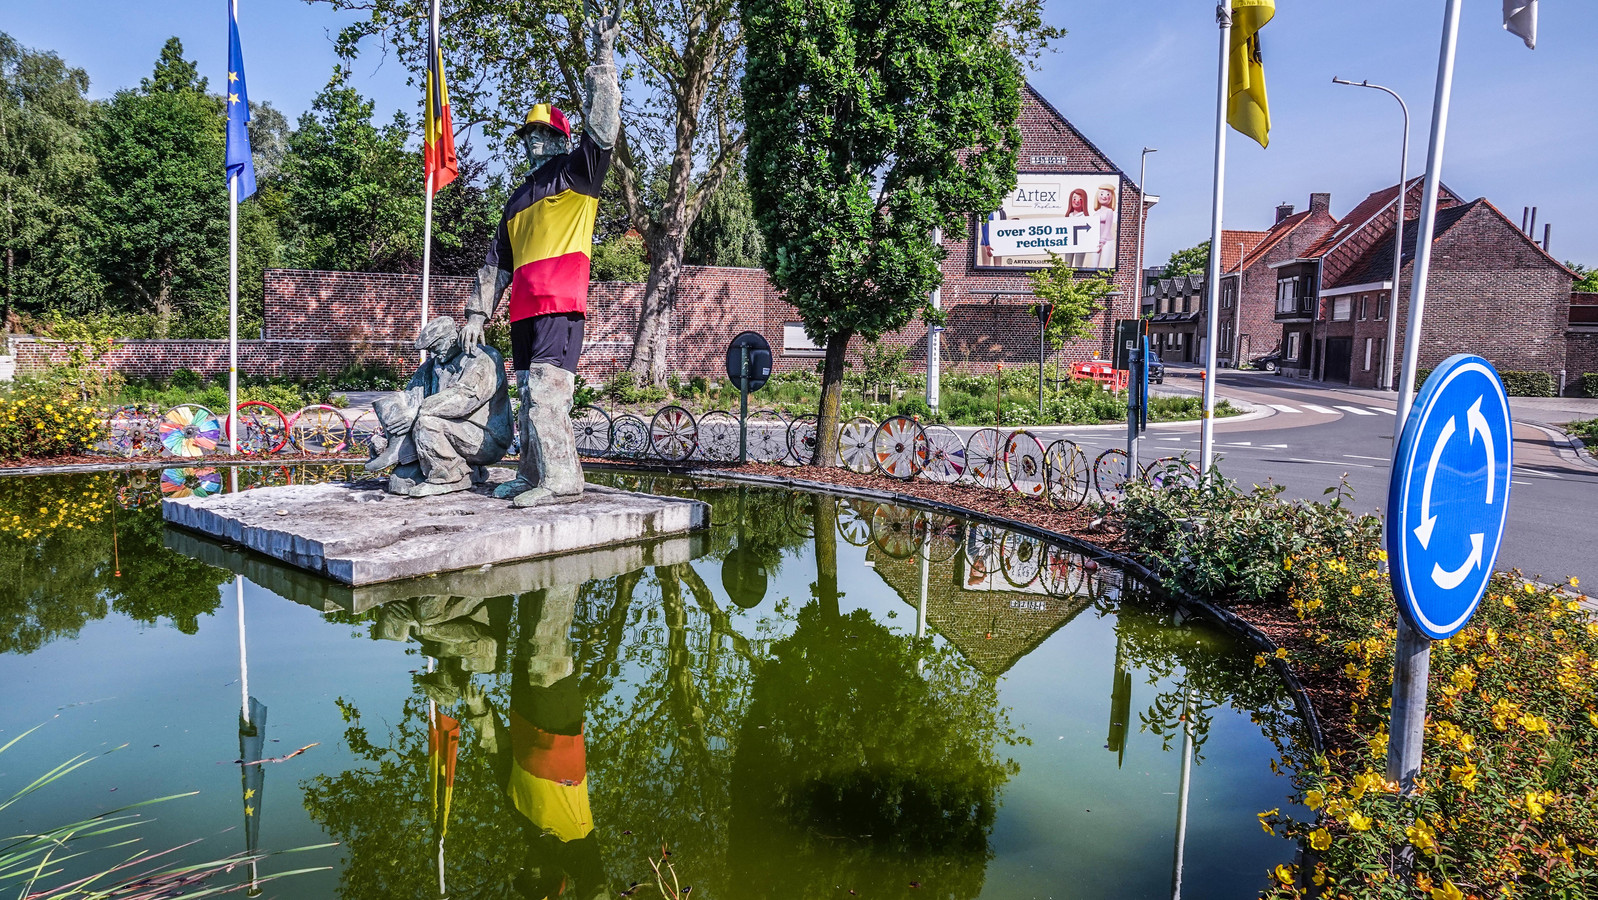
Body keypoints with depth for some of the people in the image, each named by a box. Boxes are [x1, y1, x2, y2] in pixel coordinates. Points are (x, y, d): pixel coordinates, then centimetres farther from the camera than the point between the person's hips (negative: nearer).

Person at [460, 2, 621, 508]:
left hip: (560, 304, -8)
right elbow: (497, 259, 27)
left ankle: (561, 479, -17)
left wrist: (603, 57, -12)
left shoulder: (576, 172, 7)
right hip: (524, 309, 8)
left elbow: (602, 127, -9)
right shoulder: (520, 198, 27)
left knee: (545, 389, -18)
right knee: (531, 395, 9)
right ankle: (533, 476, 15)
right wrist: (479, 310, 22)